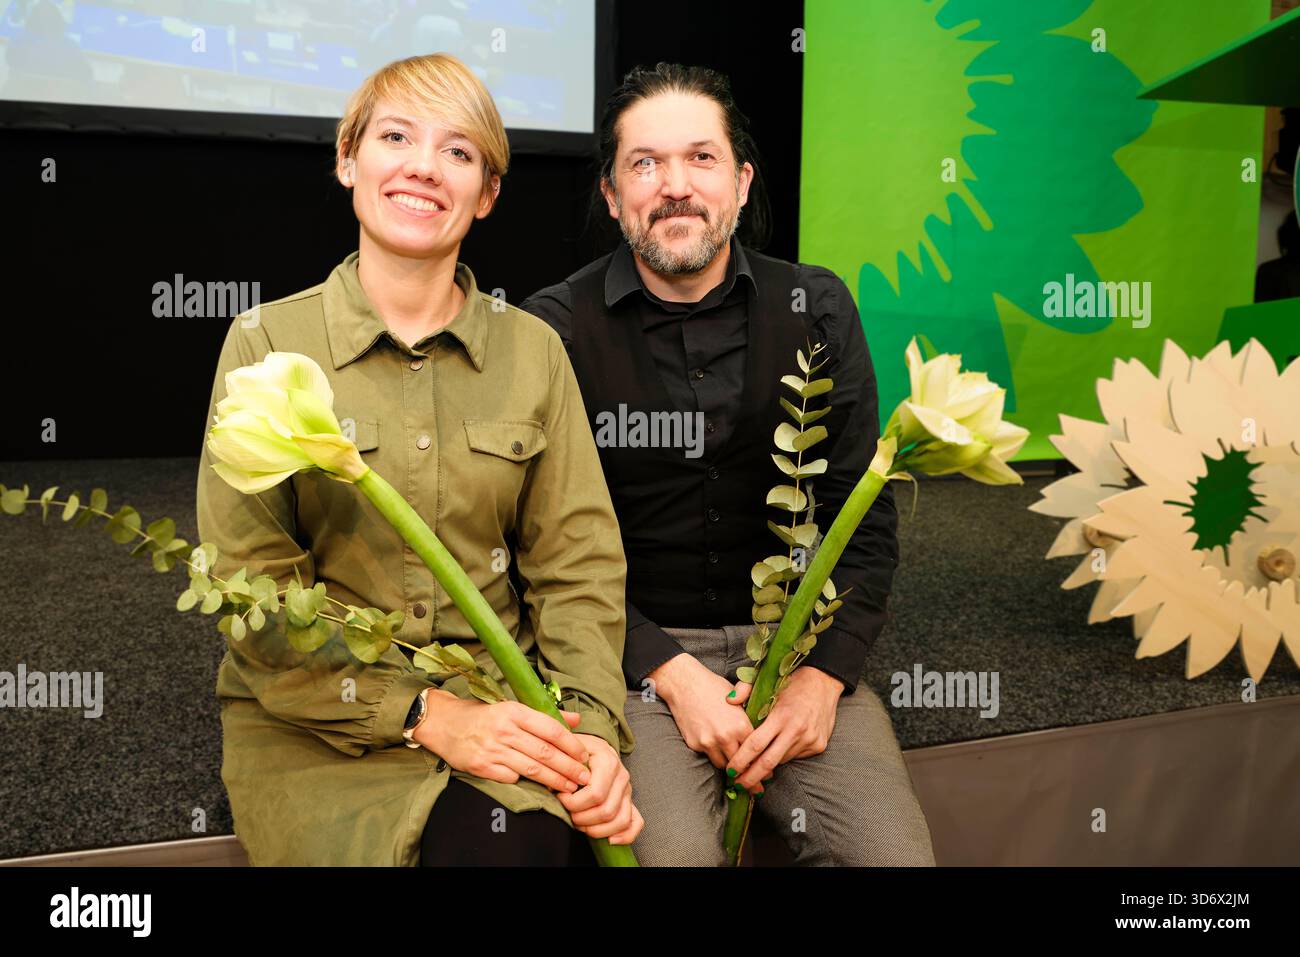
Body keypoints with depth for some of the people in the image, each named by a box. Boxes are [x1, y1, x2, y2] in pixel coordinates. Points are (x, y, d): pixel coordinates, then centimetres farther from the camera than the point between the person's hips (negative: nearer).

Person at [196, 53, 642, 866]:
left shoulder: (534, 350, 6)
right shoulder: (268, 341, -1)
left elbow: (577, 562, 2)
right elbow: (249, 586, -7)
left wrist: (592, 724, -14)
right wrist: (426, 715, -17)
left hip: (498, 701, 2)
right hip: (316, 724, -2)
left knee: (544, 836, -27)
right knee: (486, 845, -27)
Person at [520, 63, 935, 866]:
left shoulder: (816, 309, 3)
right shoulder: (555, 328, -5)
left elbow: (866, 518, 3)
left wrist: (824, 674, -9)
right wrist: (670, 673, -14)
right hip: (636, 648, -2)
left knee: (896, 850, -16)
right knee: (671, 851, -25)